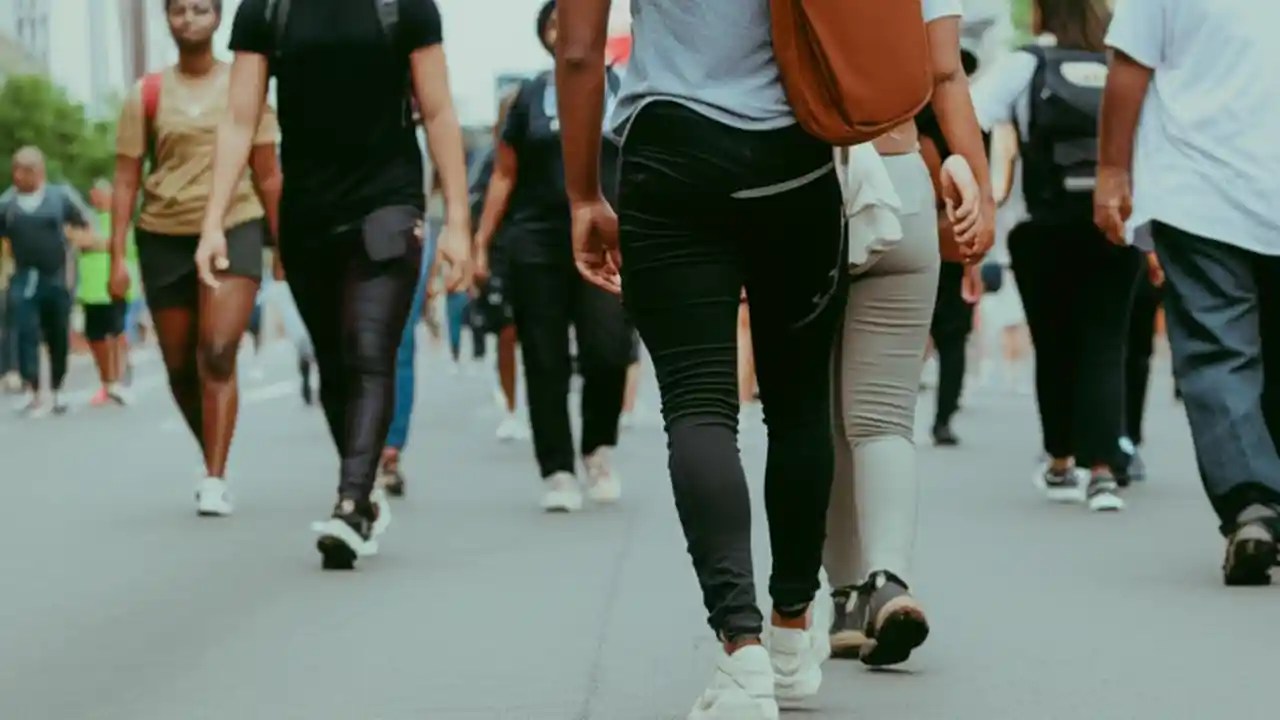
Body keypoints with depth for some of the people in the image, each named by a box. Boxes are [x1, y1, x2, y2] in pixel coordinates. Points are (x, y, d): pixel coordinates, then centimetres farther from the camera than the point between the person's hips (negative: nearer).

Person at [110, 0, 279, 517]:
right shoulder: (146, 96, 3)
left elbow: (267, 176, 8)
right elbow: (126, 180, 2)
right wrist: (118, 256, -5)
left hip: (234, 229, -2)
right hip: (164, 238, 2)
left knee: (218, 354, -18)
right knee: (181, 368, 8)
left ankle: (215, 480, -19)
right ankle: (214, 464, 29)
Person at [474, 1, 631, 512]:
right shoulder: (531, 97, 10)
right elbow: (504, 175, 11)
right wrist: (480, 242, 5)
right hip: (536, 244, 1)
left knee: (608, 352, -14)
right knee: (545, 364, 0)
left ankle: (598, 450, 10)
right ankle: (558, 473, 6)